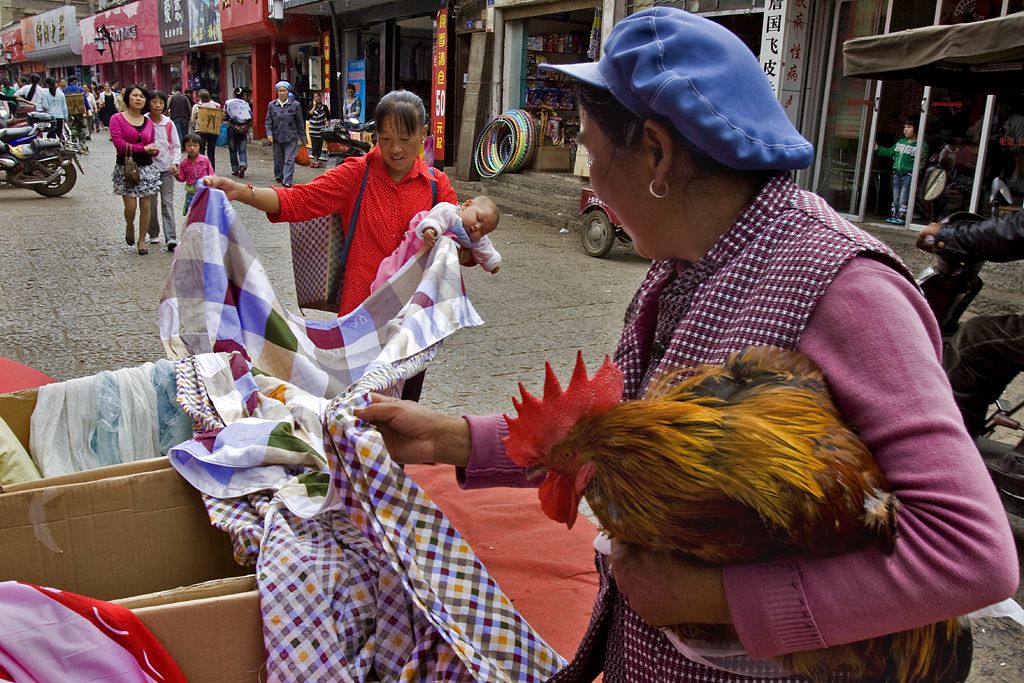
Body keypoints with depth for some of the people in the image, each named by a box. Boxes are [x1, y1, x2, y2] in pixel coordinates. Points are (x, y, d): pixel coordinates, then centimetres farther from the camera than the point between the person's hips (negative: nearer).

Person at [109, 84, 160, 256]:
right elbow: (119, 143, -14)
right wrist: (143, 148, -13)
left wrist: (153, 150, -11)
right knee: (130, 207, -7)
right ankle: (129, 227, 26)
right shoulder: (117, 118, -4)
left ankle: (142, 240, 16)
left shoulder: (148, 122, 8)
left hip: (147, 167, 3)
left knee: (146, 206, 3)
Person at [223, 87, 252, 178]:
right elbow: (250, 117, -1)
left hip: (231, 129, -1)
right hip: (243, 130, 1)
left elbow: (225, 116, -6)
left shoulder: (228, 103, -1)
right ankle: (243, 165, -19)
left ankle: (235, 169, 13)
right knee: (242, 150, 5)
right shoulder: (245, 104, 2)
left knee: (233, 150, 11)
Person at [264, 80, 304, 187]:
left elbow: (300, 122, 3)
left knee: (289, 160, -8)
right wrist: (269, 134, -8)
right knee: (278, 158, 14)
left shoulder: (295, 105, -1)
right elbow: (268, 121, 5)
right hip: (277, 137, 3)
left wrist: (301, 136, 4)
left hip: (291, 138, -3)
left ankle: (287, 181, -9)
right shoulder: (272, 105, 4)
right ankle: (278, 175, 35)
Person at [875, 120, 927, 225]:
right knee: (895, 197, 12)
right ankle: (893, 216, 20)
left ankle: (901, 217, -1)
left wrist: (921, 157, -36)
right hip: (897, 173, 6)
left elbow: (923, 159, -15)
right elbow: (890, 152, 21)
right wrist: (878, 149, 17)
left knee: (903, 198, -6)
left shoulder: (920, 145, -9)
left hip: (908, 175, -6)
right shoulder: (900, 141, 11)